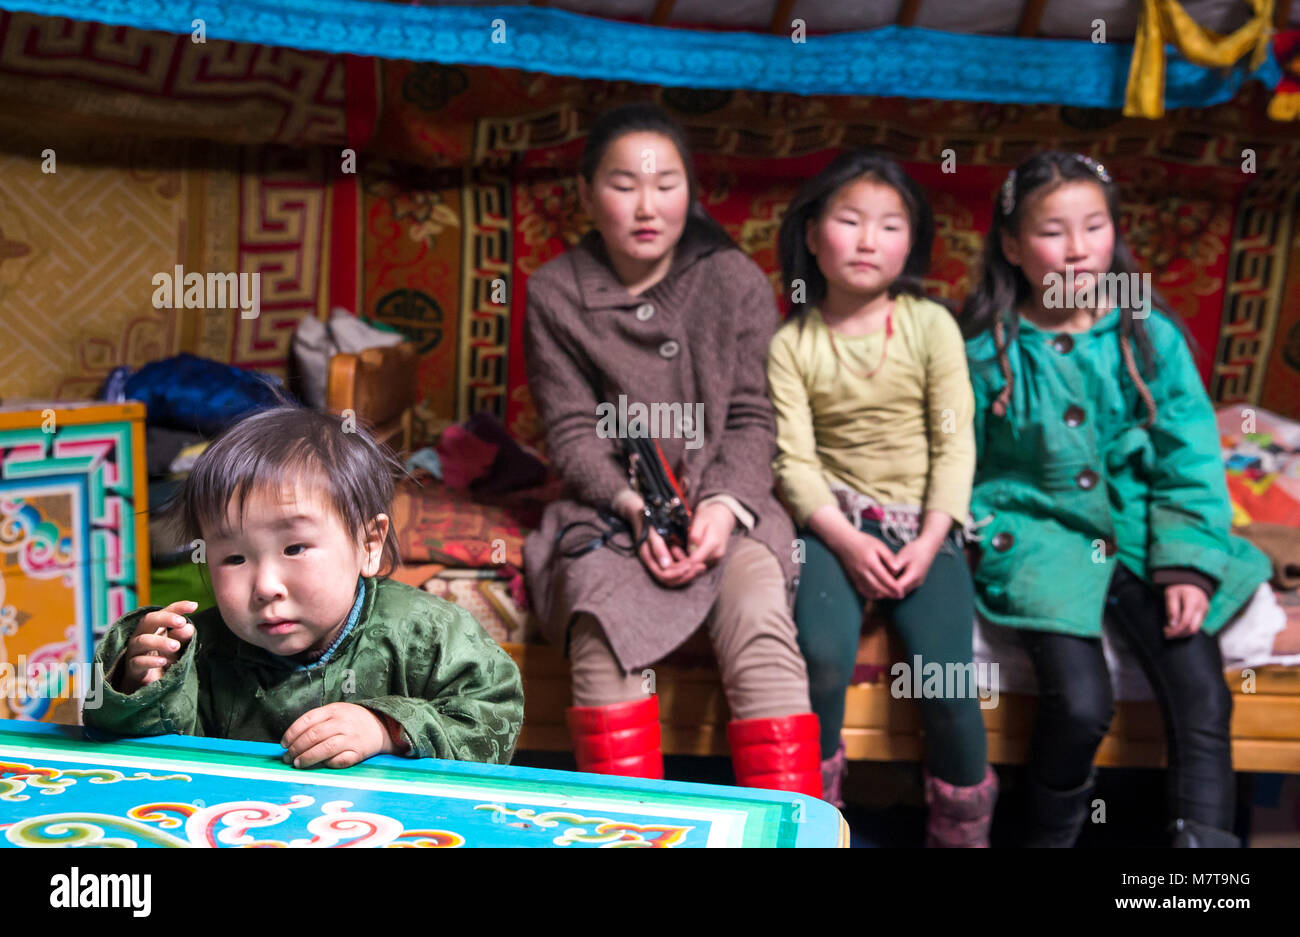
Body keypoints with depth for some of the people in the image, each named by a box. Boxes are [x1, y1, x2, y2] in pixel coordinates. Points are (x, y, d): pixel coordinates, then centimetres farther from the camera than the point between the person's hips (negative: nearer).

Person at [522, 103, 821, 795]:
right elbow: (572, 431, -1)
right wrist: (635, 506, -17)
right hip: (608, 508, 0)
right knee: (603, 624, -30)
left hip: (724, 504, 0)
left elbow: (752, 419, 2)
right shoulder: (555, 293, 3)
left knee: (760, 624, -27)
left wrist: (723, 504, -16)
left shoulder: (735, 281, 4)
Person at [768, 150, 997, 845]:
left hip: (924, 525, 1)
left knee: (948, 683, -16)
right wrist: (846, 541, -18)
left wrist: (930, 540, -11)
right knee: (823, 656, -26)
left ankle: (962, 832, 9)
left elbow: (954, 442, -1)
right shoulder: (791, 343, 0)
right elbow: (794, 458, -6)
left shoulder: (932, 325, 1)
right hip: (834, 521, 0)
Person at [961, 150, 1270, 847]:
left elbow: (1190, 459, 2)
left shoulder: (1150, 336, 2)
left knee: (1202, 696, -15)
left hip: (1139, 532, 3)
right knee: (1079, 704, -20)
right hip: (1039, 536, -2)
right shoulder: (987, 349, -2)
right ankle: (1049, 836, 5)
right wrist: (984, 531, -8)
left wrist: (1189, 563, -7)